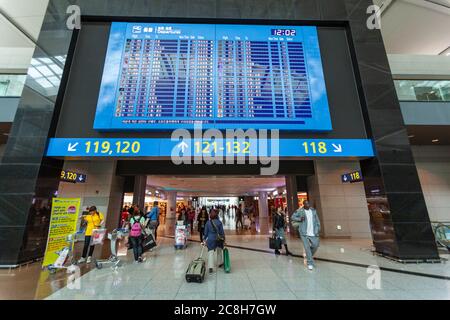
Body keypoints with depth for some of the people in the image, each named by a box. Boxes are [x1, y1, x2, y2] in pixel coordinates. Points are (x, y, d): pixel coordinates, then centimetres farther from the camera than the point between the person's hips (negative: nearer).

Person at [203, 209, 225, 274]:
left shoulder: (208, 222, -6)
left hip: (210, 239, -1)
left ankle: (211, 267, -8)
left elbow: (206, 232, 0)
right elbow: (222, 231, -4)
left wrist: (204, 239, 11)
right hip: (219, 239, 1)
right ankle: (220, 263, 36)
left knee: (211, 252, 1)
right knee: (219, 251, 21)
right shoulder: (219, 222, -8)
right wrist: (224, 239, 6)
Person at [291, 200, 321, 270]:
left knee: (315, 246, 5)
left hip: (313, 233, 4)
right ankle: (310, 263, 10)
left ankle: (309, 256, 34)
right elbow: (293, 217, 0)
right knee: (307, 247, -3)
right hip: (304, 233, -4)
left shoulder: (313, 210, 8)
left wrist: (318, 227, 6)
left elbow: (317, 220, 14)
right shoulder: (300, 211, -5)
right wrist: (300, 219, -14)